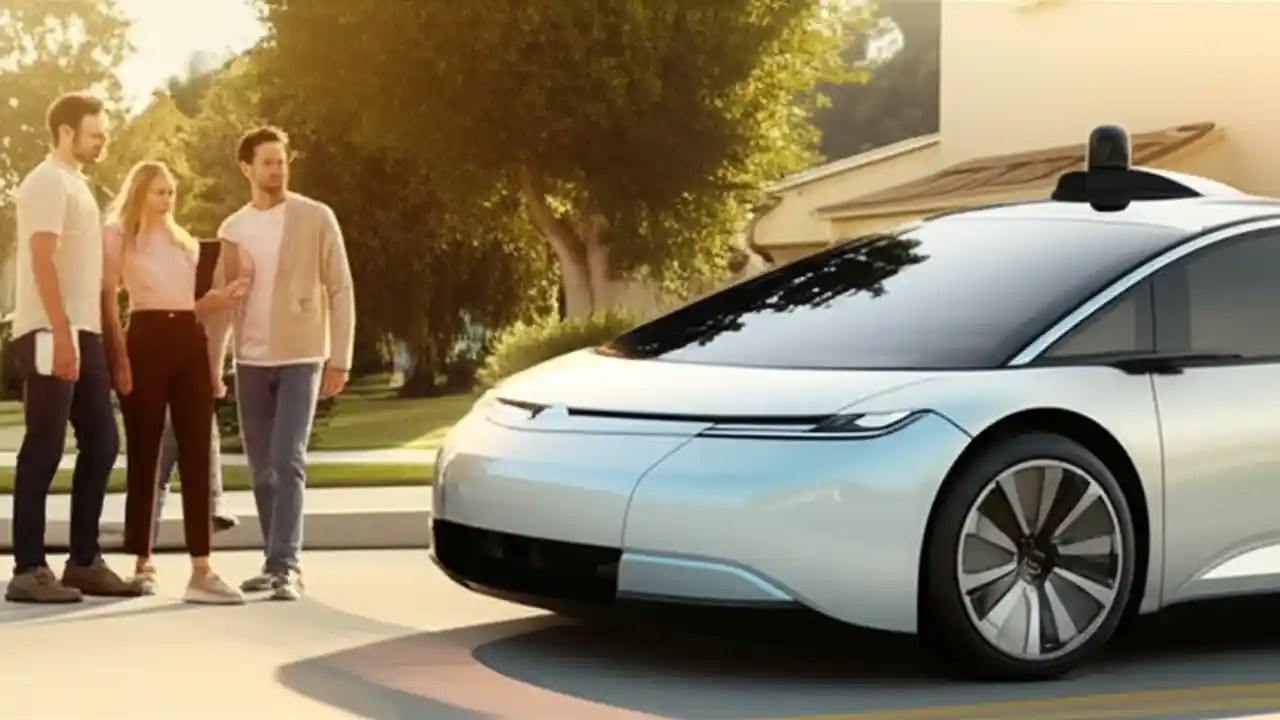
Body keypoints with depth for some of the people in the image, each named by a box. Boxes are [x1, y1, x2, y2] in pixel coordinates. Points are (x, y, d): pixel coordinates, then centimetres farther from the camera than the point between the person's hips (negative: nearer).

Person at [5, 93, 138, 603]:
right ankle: (28, 570, -4)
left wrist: (81, 336, 17)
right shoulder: (48, 181, -9)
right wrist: (60, 334, -24)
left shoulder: (74, 183, 20)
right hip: (51, 335, -10)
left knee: (100, 442, 9)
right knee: (44, 449, -7)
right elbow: (42, 260, -18)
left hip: (82, 333, 10)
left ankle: (84, 561, 15)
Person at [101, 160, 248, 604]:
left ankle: (201, 570, -9)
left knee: (196, 456, -4)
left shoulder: (185, 242, 22)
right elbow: (108, 300, -2)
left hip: (189, 341, 5)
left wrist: (219, 301, 3)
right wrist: (119, 356, -12)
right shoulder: (119, 236, 5)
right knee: (144, 455, 0)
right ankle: (142, 563, 9)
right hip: (146, 341, -5)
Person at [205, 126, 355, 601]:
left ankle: (287, 566, -13)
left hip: (300, 358, -4)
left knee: (287, 462, -14)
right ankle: (275, 563, 18)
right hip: (250, 361, 4)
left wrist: (340, 358, -8)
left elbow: (340, 289, -3)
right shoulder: (232, 229, 9)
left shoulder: (316, 218, -2)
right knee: (262, 470, 8)